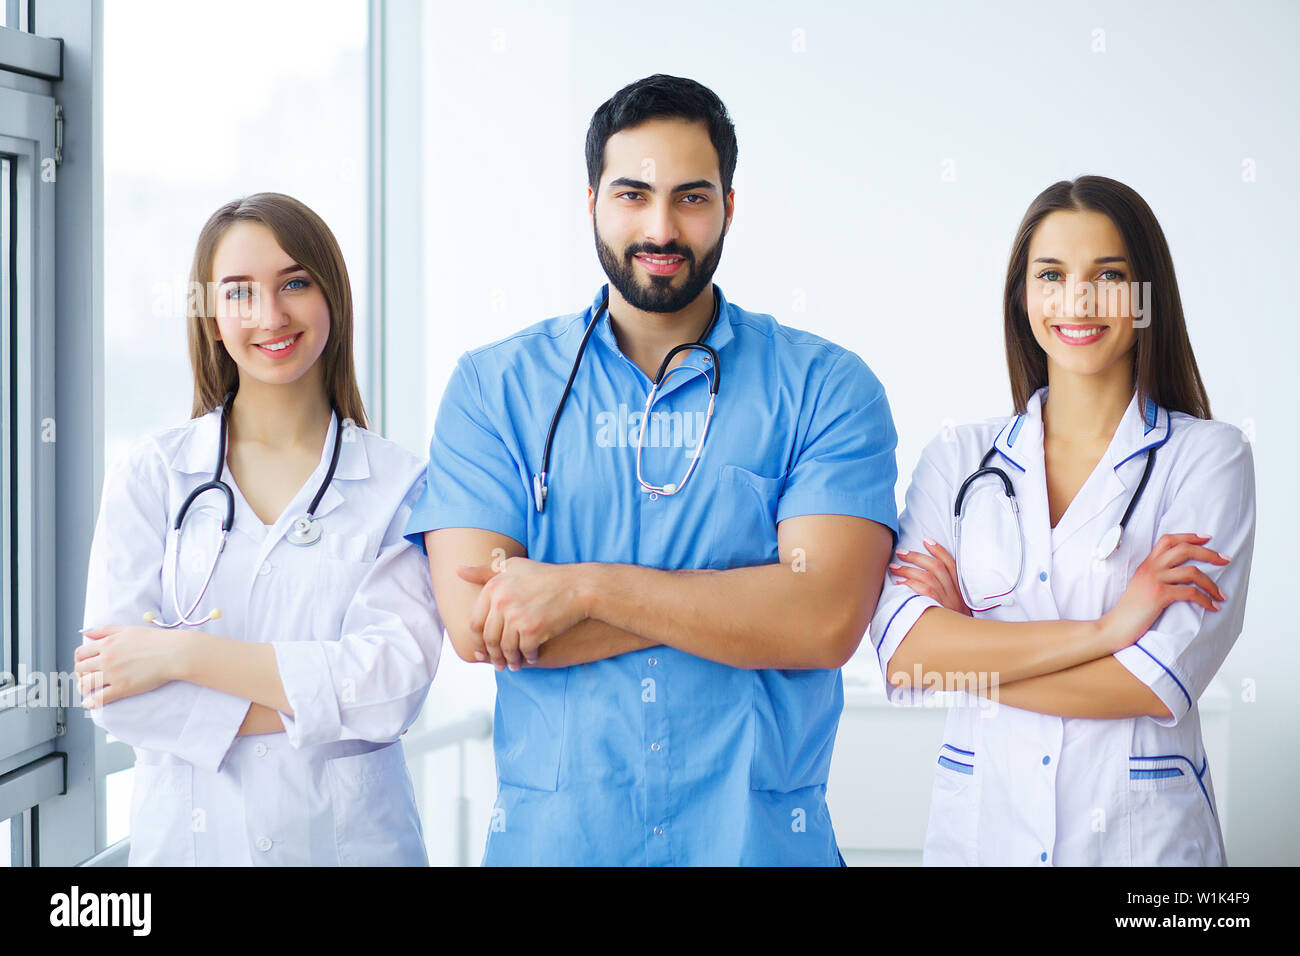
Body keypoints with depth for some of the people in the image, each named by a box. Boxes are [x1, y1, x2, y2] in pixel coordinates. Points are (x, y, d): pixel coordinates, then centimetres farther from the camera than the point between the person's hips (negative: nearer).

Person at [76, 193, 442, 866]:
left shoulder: (400, 483, -3)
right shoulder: (151, 475, -1)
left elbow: (395, 676, -14)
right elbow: (111, 693, -8)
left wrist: (184, 652, -16)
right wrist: (307, 707, -17)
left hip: (350, 835, 0)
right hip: (190, 834, 1)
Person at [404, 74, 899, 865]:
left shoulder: (826, 386, -1)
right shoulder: (494, 388, 1)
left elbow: (827, 621, -14)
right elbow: (475, 624, -11)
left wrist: (582, 587, -17)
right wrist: (742, 600, -14)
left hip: (761, 835, 0)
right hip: (549, 834, 0)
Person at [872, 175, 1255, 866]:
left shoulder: (1208, 456, -4)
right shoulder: (959, 458, 3)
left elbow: (1160, 682, -15)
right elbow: (900, 648, -12)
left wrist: (965, 651, -9)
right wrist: (1101, 631, -18)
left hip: (1140, 833, -2)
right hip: (978, 826, 2)